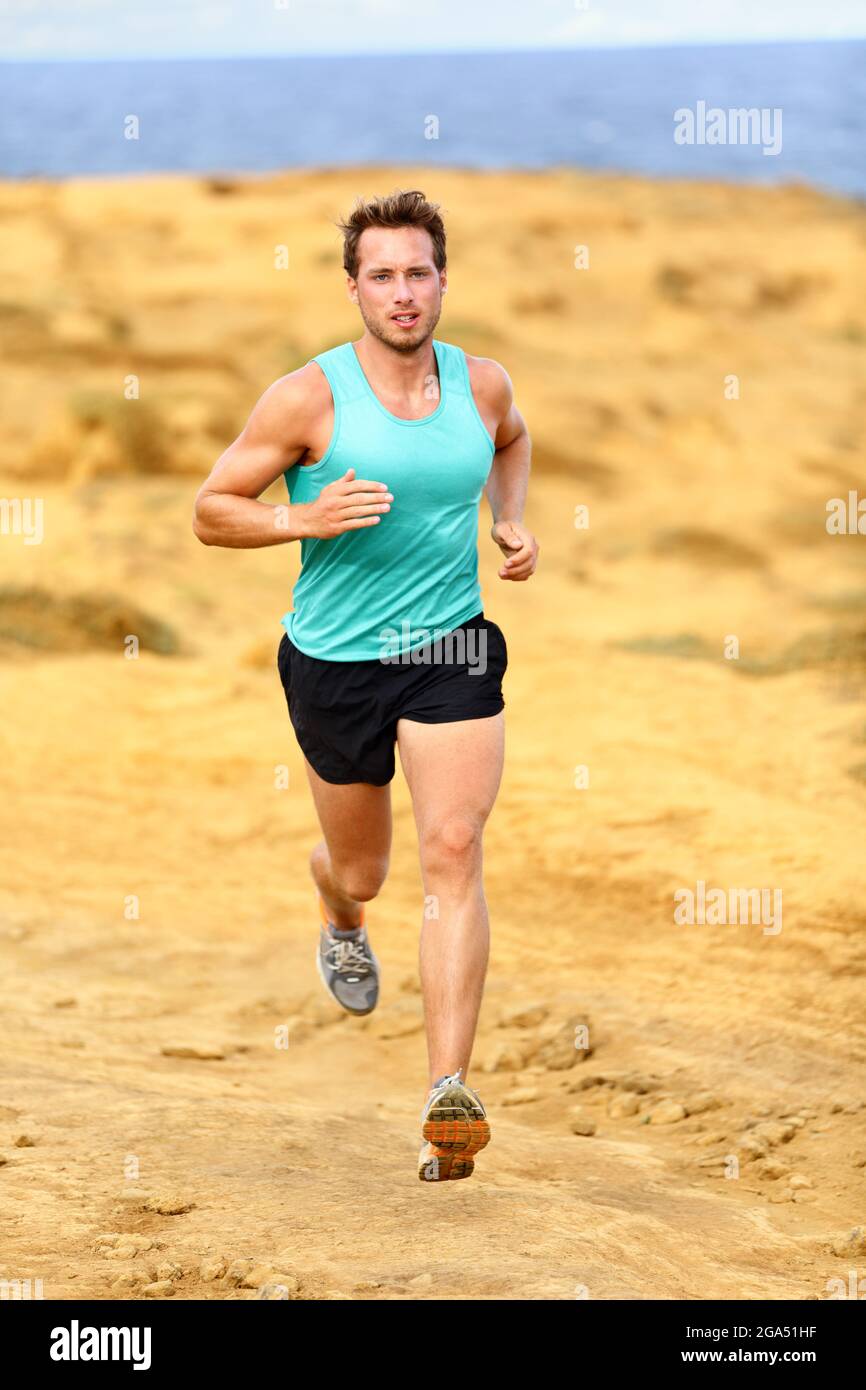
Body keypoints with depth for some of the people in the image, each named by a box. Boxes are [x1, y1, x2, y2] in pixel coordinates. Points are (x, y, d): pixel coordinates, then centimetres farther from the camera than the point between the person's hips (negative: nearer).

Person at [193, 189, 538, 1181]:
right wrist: (307, 518, -23)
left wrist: (511, 523, 8)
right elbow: (211, 511, -6)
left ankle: (448, 1094, -20)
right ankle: (341, 926, 57)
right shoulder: (308, 399, -12)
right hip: (335, 660, -1)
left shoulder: (482, 384, 0)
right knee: (360, 870, 15)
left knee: (453, 852, -16)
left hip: (451, 651, 1)